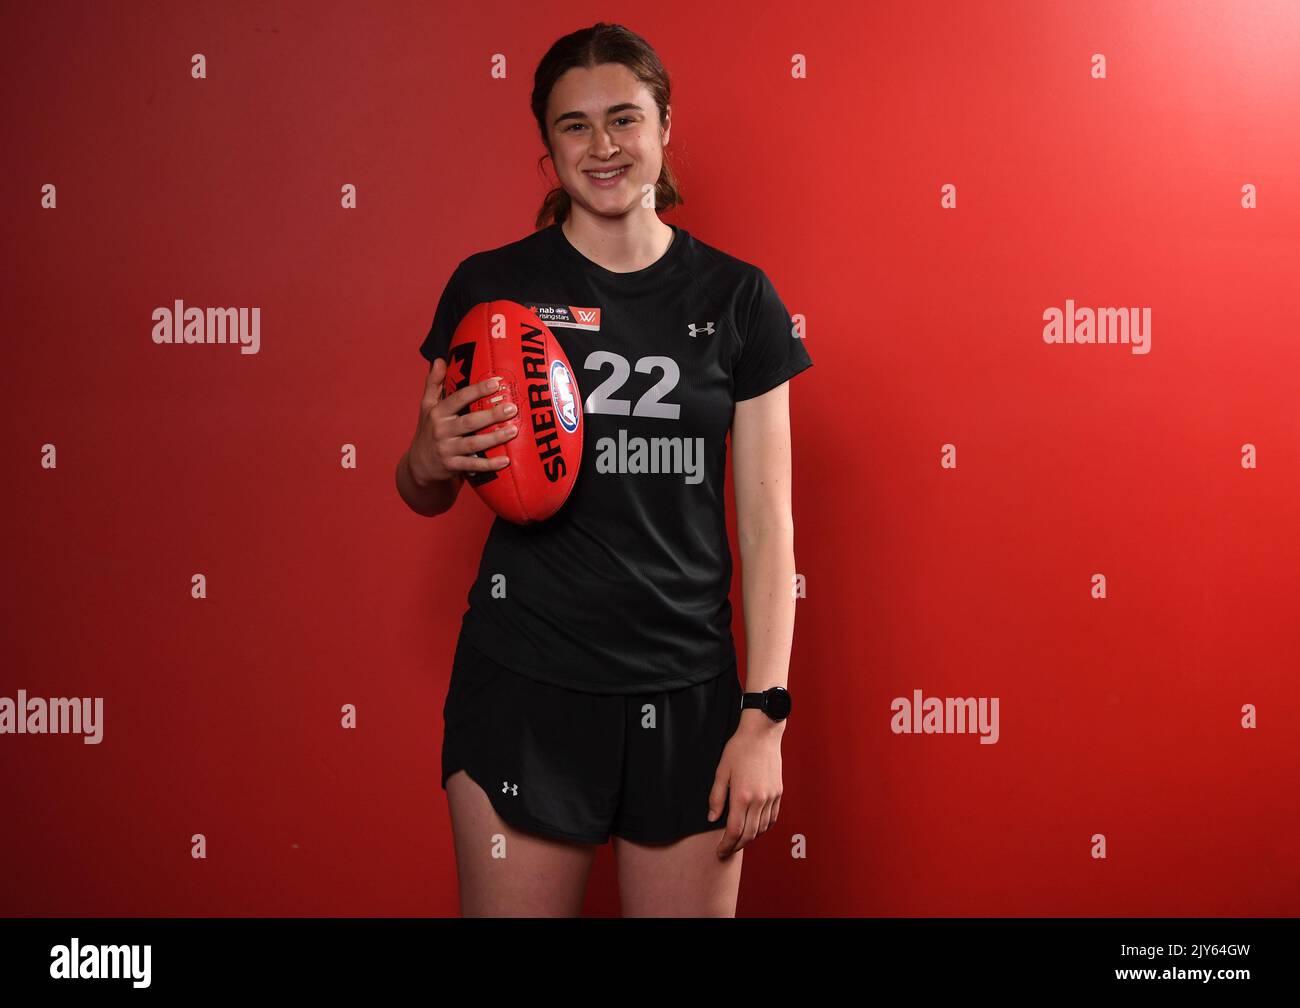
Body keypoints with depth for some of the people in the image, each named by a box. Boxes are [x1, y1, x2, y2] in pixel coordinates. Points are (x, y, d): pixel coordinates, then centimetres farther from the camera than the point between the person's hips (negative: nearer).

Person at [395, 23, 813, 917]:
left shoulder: (736, 298, 3)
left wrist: (764, 717, -4)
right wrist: (433, 457, -14)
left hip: (688, 691, 1)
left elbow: (767, 525, 2)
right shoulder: (491, 286, 1)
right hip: (523, 683, -1)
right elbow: (424, 497, 9)